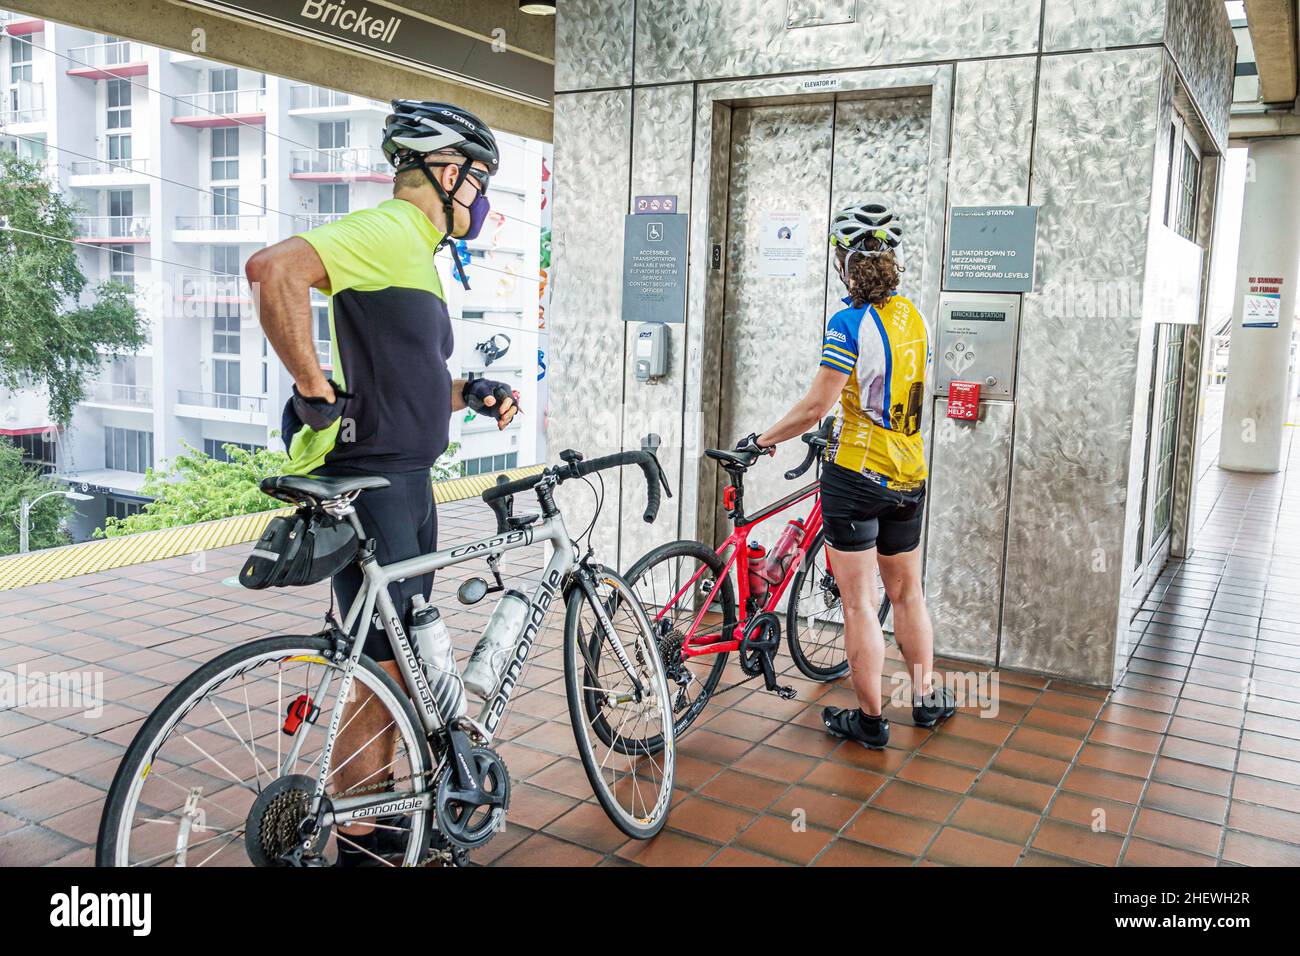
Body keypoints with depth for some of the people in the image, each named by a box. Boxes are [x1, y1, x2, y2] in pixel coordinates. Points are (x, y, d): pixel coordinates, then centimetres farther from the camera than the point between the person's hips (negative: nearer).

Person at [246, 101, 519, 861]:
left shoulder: (415, 252, 20)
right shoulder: (385, 232, -12)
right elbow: (273, 268, -30)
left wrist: (474, 395, 8)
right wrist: (315, 388, -26)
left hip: (409, 482, 10)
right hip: (372, 482, -10)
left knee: (403, 664, 18)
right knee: (386, 673, -2)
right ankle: (352, 840, 14)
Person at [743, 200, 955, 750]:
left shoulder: (850, 323, -15)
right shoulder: (913, 318, 7)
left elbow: (817, 405, -18)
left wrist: (763, 439, -4)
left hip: (856, 476, -7)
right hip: (909, 477, 7)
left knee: (859, 603, 4)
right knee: (906, 592, 21)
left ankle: (870, 720, 13)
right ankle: (926, 697, 34)